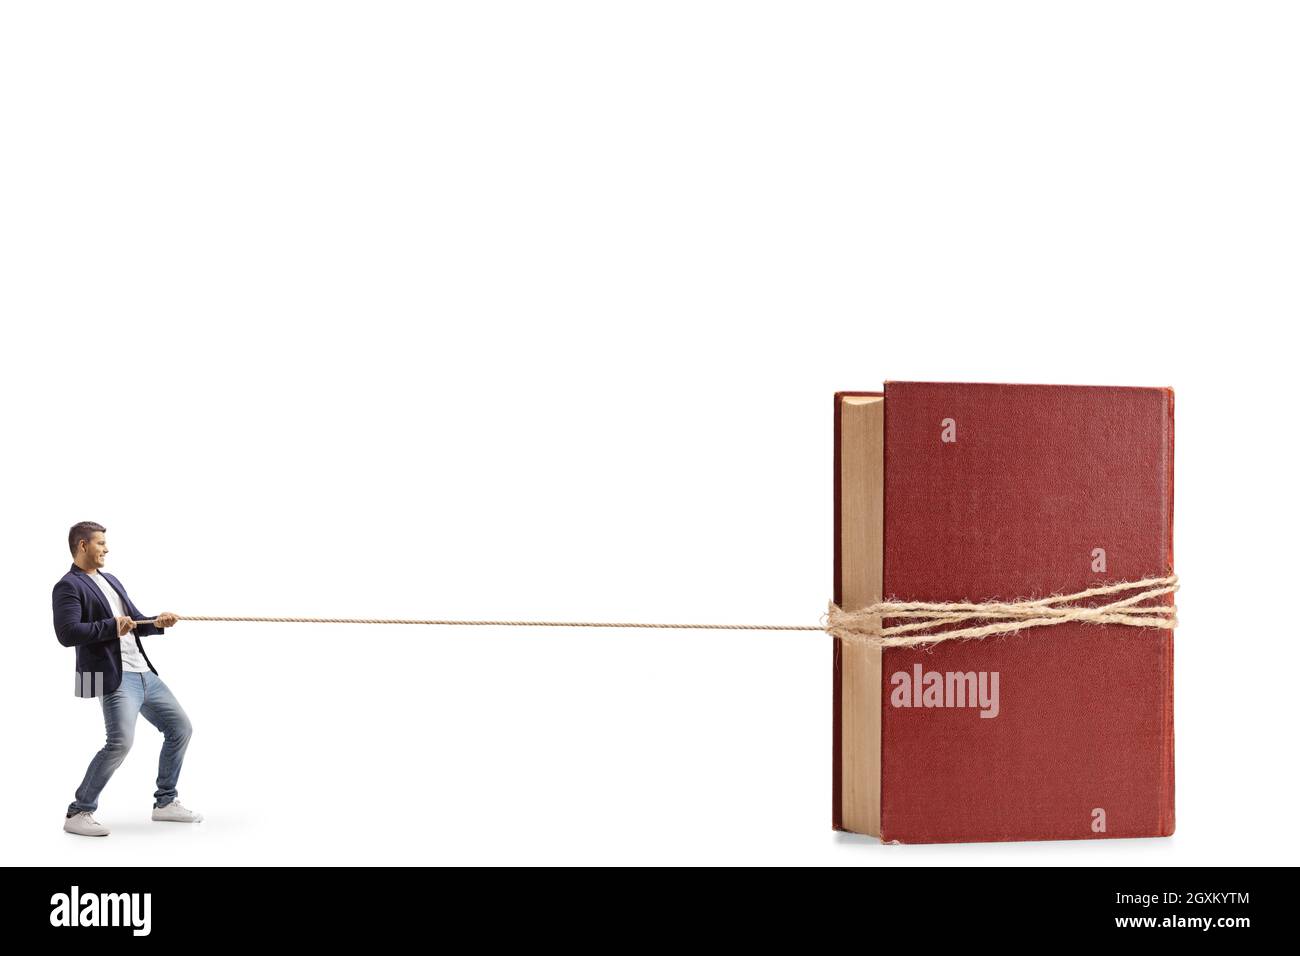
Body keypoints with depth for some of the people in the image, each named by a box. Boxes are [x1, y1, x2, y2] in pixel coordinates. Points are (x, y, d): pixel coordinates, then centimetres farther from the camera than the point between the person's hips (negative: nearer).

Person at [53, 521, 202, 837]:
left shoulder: (110, 580, 20)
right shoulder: (68, 586, -7)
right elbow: (67, 633, -20)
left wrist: (156, 623, 1)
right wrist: (112, 626, -23)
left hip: (145, 673, 9)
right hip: (115, 679, -9)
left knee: (180, 728, 12)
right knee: (120, 742, -23)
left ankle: (165, 803, 23)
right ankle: (78, 813, -9)